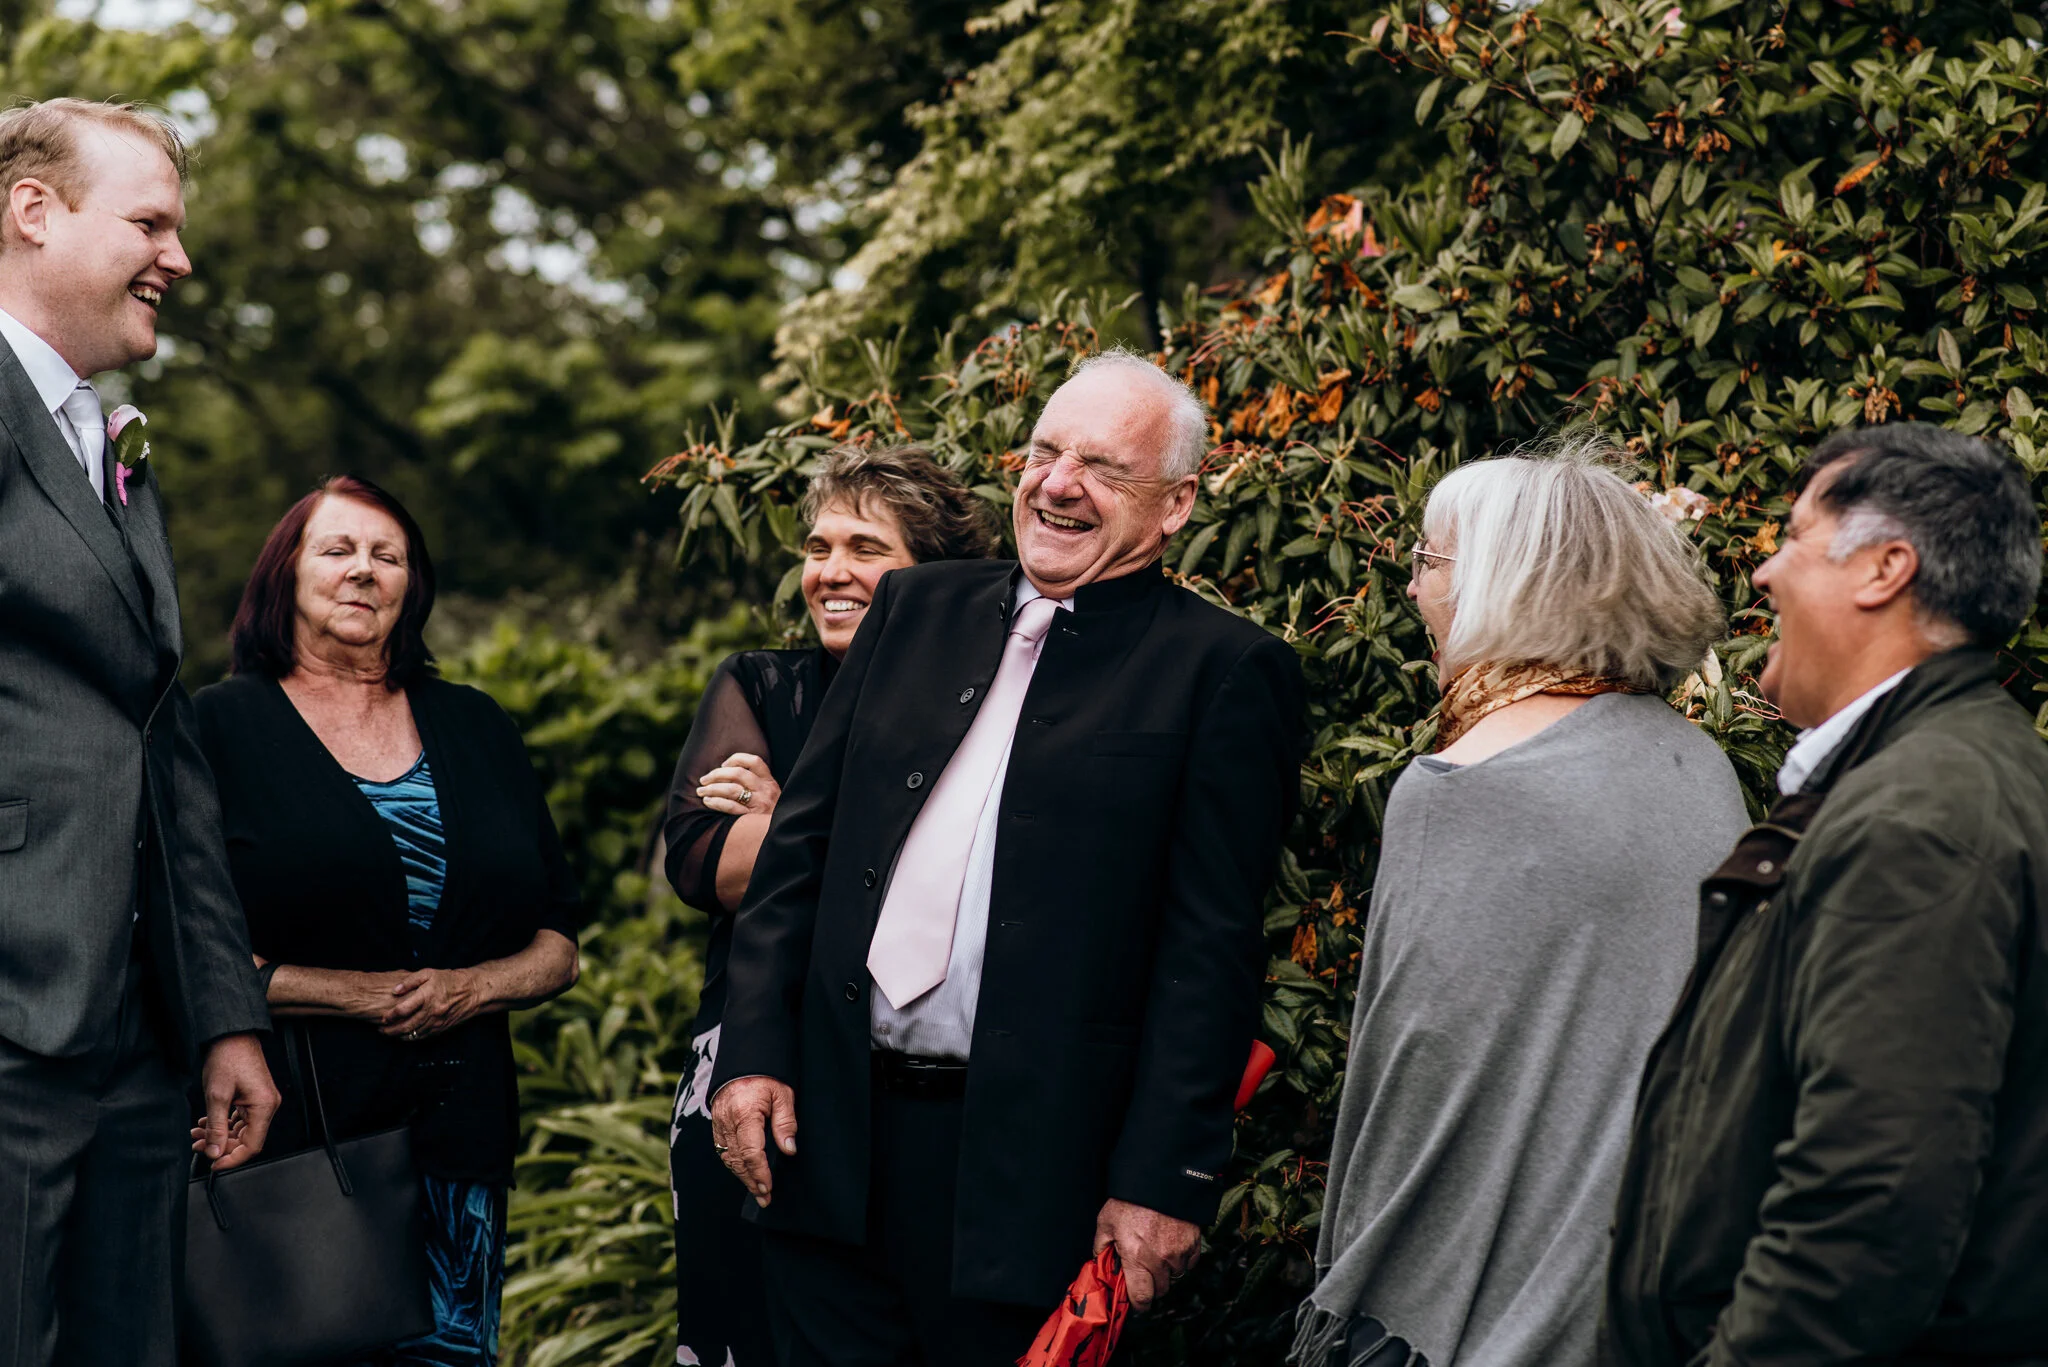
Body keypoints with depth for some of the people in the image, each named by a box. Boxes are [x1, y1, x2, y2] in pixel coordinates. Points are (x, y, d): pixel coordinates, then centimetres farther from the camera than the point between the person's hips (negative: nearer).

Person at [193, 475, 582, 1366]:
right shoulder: (221, 726, 3)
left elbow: (558, 947, 15)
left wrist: (469, 988, -6)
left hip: (458, 1127, 4)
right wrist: (359, 995, -12)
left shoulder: (475, 731, 16)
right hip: (285, 1121, -3)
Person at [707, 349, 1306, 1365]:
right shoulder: (916, 611, 13)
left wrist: (1162, 1178, -12)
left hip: (1031, 1163, -4)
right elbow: (802, 840, 12)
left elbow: (1210, 946, -7)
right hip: (831, 1129, 4)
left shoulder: (1223, 671, -3)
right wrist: (755, 1049, 3)